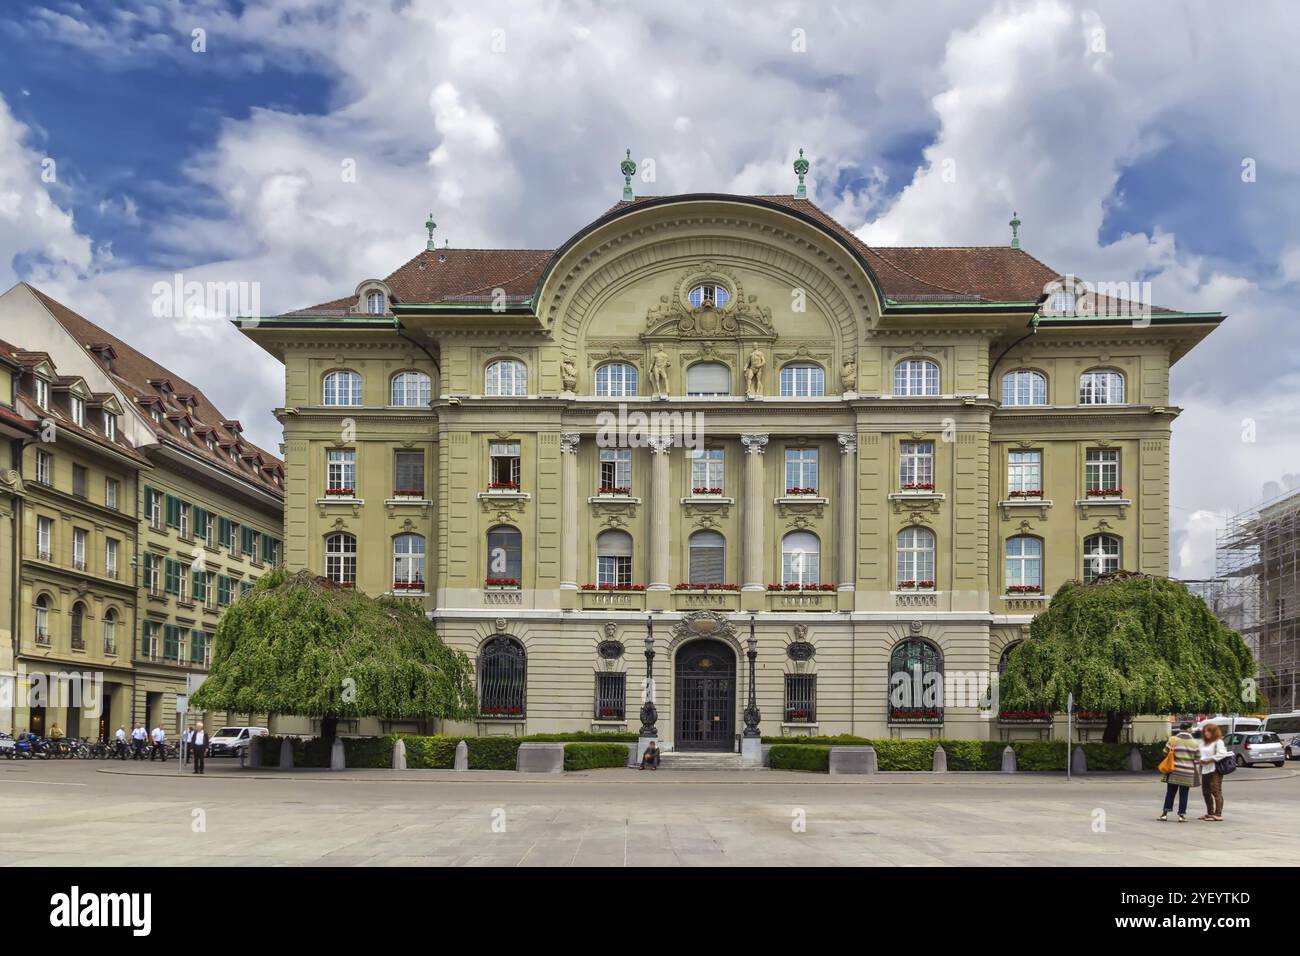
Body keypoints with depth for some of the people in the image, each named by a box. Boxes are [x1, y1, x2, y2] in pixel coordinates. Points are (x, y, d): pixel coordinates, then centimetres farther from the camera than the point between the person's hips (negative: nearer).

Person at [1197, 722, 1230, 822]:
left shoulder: (1218, 742, -7)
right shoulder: (1203, 742, 20)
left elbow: (1221, 755, -18)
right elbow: (1200, 754, 23)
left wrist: (1209, 760, -17)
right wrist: (1200, 760, 2)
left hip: (1215, 770, -9)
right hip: (1205, 770, 9)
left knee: (1216, 792, -10)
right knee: (1206, 792, 13)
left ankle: (1218, 815, -10)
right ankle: (1210, 813, 24)